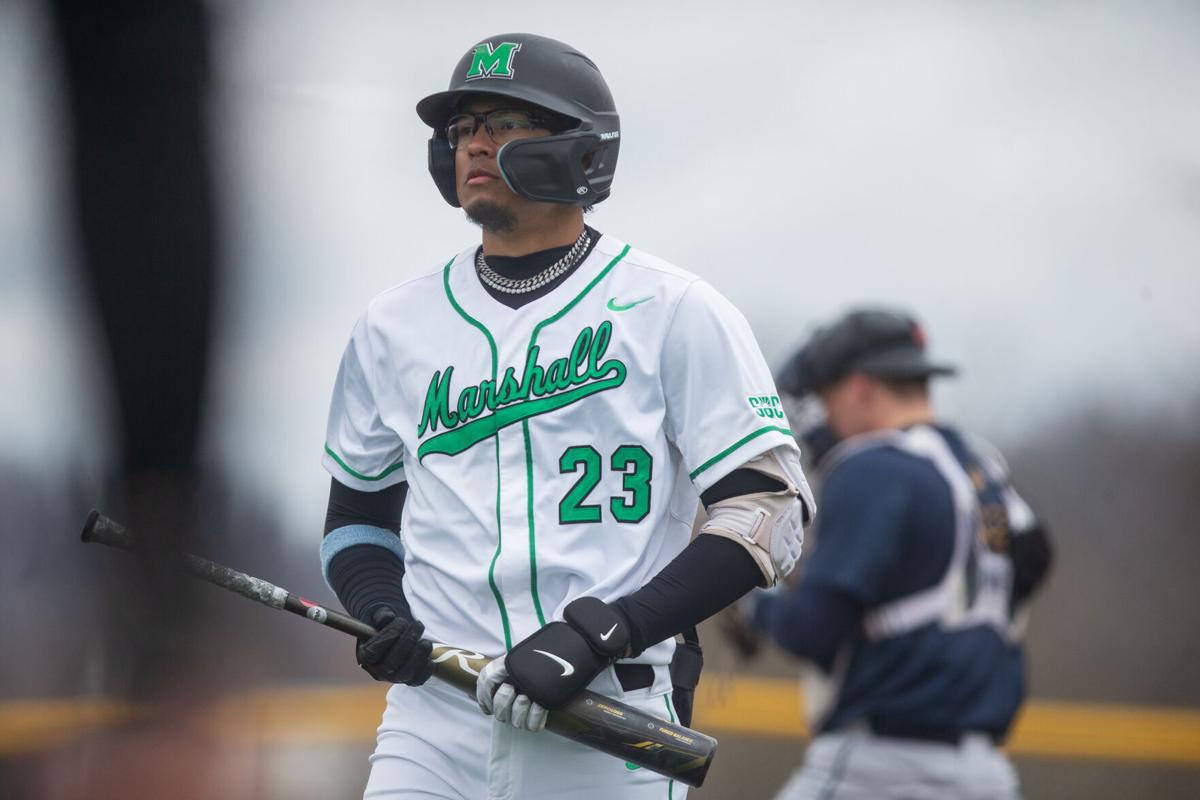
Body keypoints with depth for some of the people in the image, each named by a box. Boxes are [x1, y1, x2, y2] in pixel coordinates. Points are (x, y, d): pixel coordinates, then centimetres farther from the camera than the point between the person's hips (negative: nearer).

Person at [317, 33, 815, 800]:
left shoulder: (674, 311, 0)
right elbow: (357, 517, 22)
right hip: (433, 721, 3)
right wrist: (385, 620, -1)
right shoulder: (393, 327, 13)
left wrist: (598, 634, -15)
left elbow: (770, 508, -5)